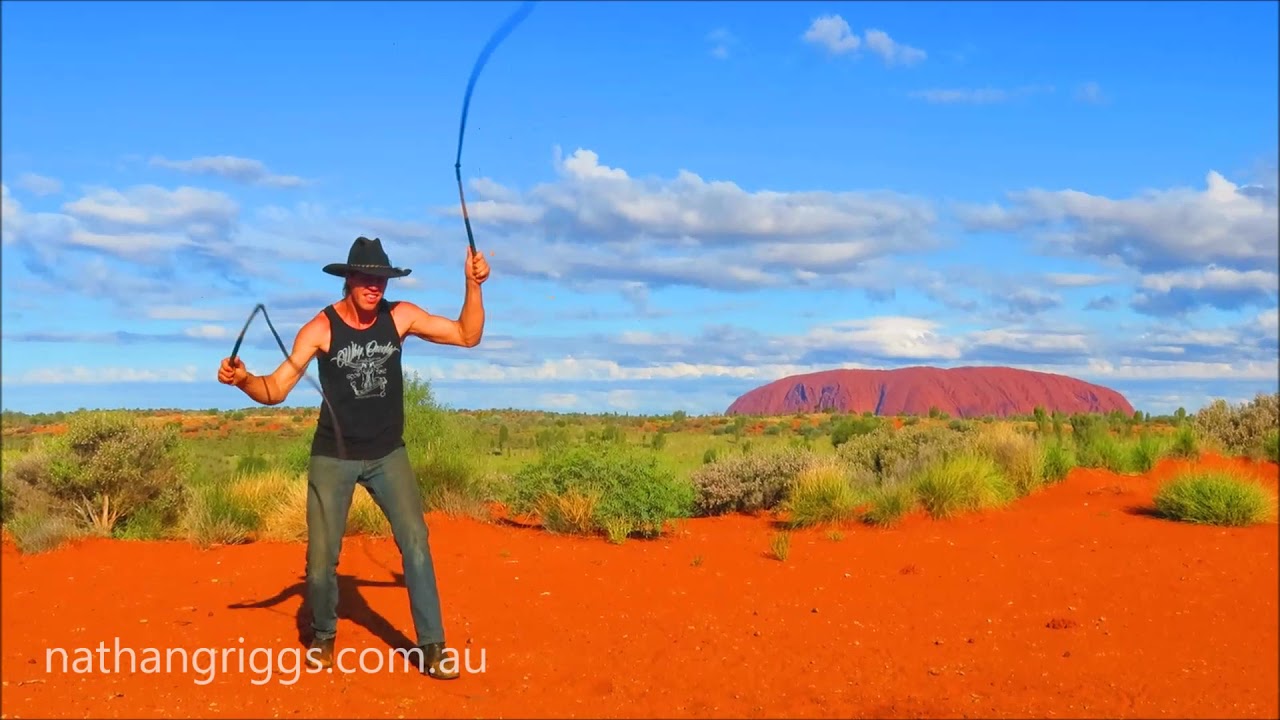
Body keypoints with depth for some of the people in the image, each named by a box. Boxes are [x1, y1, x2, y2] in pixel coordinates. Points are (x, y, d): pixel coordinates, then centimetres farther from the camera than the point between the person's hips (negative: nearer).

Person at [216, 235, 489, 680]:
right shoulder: (320, 328, -13)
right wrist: (243, 379, -35)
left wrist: (473, 284, -16)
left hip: (387, 454, 1)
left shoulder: (401, 316, -6)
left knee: (415, 542, -10)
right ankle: (323, 637, 28)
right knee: (321, 555, 2)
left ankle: (431, 646, -2)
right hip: (333, 457, -1)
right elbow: (276, 390, -14)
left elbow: (468, 336, -3)